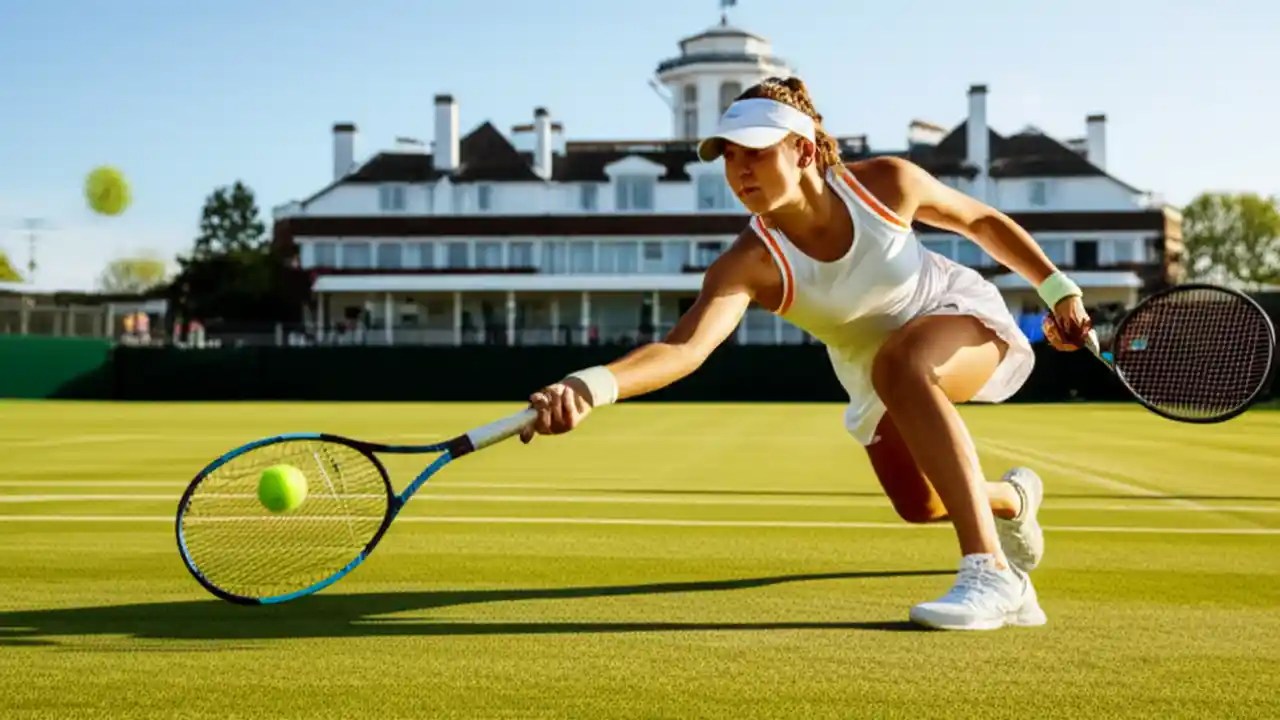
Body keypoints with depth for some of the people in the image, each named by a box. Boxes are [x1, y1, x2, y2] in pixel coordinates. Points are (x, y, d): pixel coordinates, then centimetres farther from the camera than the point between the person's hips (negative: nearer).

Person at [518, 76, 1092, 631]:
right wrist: (591, 386, -69)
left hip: (962, 312, -3)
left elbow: (982, 220, -9)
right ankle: (1012, 498, 46)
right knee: (919, 505, 7)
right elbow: (684, 346, -51)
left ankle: (989, 570, -35)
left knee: (900, 364, -37)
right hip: (877, 376, 3)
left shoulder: (887, 183, -29)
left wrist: (1058, 288, -5)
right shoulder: (749, 264, -33)